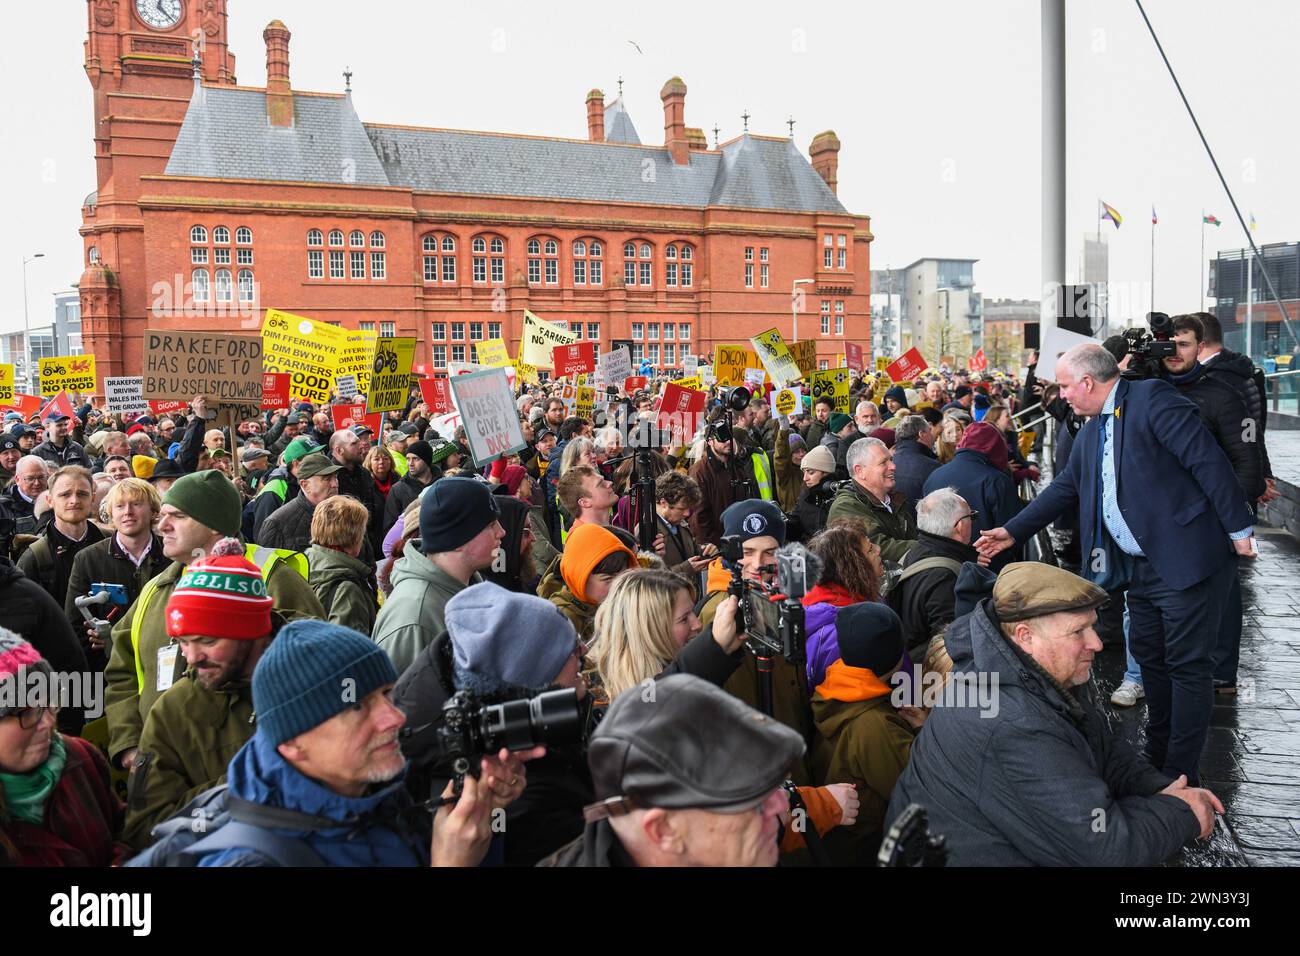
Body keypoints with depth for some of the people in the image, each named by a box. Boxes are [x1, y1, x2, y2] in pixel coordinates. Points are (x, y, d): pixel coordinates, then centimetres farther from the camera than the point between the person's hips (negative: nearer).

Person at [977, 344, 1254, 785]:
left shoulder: (1153, 398, -13)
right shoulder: (1091, 433, 13)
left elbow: (1208, 461, -16)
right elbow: (1064, 488, 19)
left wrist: (1239, 528, -16)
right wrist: (1012, 531, 15)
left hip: (1186, 561, -9)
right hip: (1140, 567, 9)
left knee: (1188, 665, 0)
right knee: (1149, 658, 18)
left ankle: (1180, 775, 8)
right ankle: (1158, 754, 33)